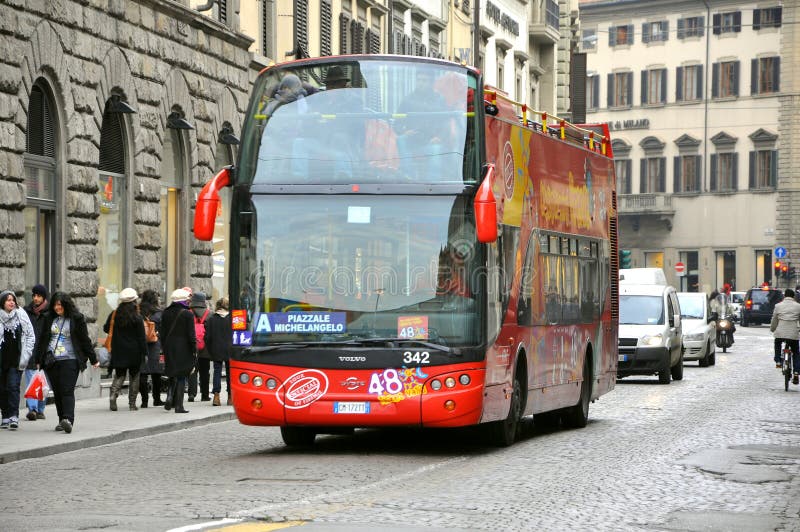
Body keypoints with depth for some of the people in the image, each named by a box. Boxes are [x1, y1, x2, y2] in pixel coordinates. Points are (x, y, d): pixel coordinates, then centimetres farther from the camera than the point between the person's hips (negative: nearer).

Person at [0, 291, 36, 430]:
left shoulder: (21, 315, 2)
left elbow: (31, 336, 7)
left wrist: (25, 355, 0)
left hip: (16, 359, -1)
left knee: (13, 386, -10)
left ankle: (14, 416, -14)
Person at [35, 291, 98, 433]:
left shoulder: (76, 318, 1)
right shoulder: (49, 318, 11)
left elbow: (85, 340, 4)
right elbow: (41, 339, 16)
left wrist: (93, 359, 5)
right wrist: (38, 360, 14)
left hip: (70, 360, -4)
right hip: (51, 361, 4)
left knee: (67, 391, -14)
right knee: (57, 392, 5)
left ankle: (68, 420, -25)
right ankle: (62, 421, 13)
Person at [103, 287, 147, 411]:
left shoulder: (114, 315, -2)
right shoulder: (137, 318, -11)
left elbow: (106, 329, 12)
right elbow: (141, 337, -10)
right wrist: (144, 353, -6)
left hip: (118, 352, 3)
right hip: (134, 353, -3)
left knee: (119, 375, 10)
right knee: (134, 377, 9)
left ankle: (113, 395, -15)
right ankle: (132, 403, 9)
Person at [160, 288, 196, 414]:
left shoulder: (166, 313, 4)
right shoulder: (187, 314, -11)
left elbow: (162, 332, 8)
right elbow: (191, 334, -11)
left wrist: (164, 348, 15)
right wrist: (194, 351, -4)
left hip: (169, 349, 4)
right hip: (183, 350, -4)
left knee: (173, 376, 19)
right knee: (181, 377, 1)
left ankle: (169, 397, 0)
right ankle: (178, 406, -1)